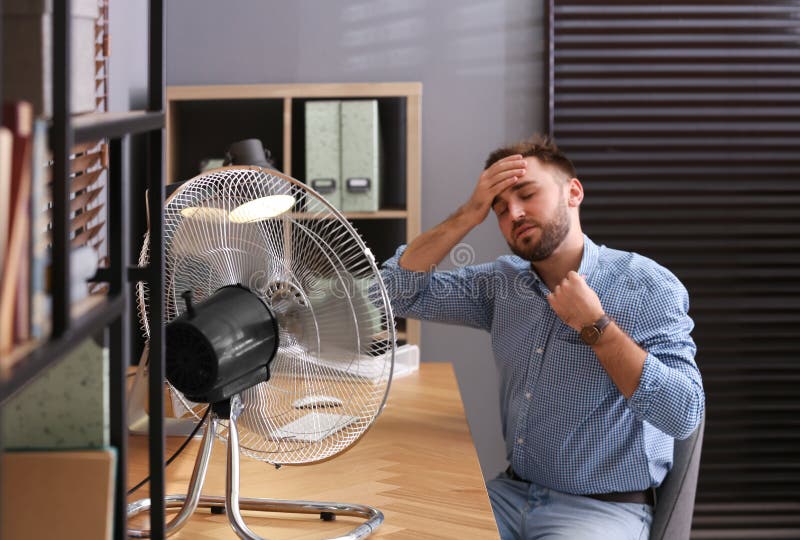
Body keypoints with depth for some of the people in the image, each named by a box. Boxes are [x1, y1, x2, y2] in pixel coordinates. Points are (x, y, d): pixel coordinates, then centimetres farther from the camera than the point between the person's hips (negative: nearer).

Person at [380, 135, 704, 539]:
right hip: (513, 492, 6)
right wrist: (469, 216, -7)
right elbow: (398, 292, 3)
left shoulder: (649, 287, -11)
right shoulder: (503, 282, 6)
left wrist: (595, 326, -22)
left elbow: (684, 415, -20)